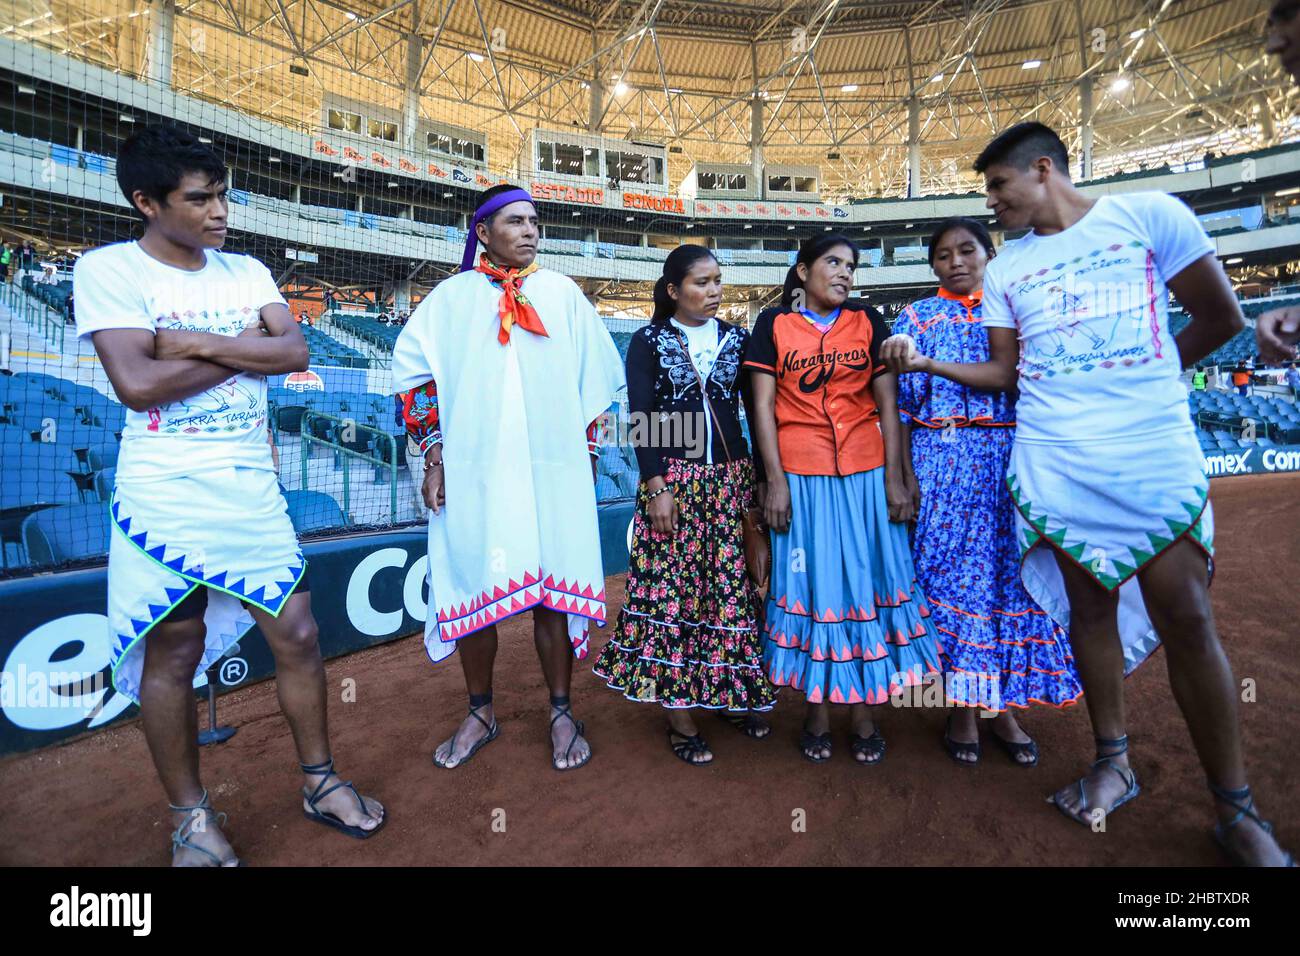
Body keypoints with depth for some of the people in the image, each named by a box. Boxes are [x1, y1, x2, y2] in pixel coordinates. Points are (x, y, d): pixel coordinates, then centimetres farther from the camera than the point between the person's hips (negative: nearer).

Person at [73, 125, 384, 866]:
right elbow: (137, 384, -16)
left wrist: (196, 342, -13)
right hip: (166, 497, -3)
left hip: (254, 491, 4)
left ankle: (319, 782, 25)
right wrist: (246, 343, -8)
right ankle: (191, 816, 28)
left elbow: (296, 353, -4)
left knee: (297, 635, 6)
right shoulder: (108, 270, -3)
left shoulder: (248, 272, 10)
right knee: (172, 654, 8)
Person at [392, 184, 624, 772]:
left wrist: (588, 455, 6)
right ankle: (480, 713, 25)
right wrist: (433, 456, 0)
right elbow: (414, 370, 8)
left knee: (553, 591, 2)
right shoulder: (453, 295, 11)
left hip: (554, 472, 0)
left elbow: (595, 379, 12)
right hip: (474, 474, 1)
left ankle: (561, 711, 20)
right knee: (473, 590, 6)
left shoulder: (564, 294, 12)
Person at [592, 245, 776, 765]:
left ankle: (738, 693, 22)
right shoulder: (648, 342, 3)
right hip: (673, 479, -2)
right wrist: (657, 486, -12)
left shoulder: (738, 339, 11)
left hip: (732, 479, 3)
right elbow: (640, 418, -4)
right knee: (672, 588, -2)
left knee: (733, 586, 4)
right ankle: (679, 712, 11)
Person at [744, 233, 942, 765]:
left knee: (866, 584, 5)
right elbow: (763, 405, 0)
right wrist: (775, 481, -7)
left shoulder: (868, 321, 10)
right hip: (799, 476, -2)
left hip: (865, 474, 2)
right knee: (809, 586, 5)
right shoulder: (774, 323, 5)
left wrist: (894, 477, -1)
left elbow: (887, 403, 7)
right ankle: (816, 714, 19)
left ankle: (865, 716, 20)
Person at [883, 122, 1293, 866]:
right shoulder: (1003, 272, 12)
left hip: (1159, 456, -2)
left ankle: (1239, 811, 14)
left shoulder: (1151, 215, 3)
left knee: (1188, 621, -1)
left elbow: (1222, 318, 6)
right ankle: (1114, 763, 24)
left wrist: (1145, 379, 10)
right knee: (1090, 609, 8)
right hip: (1055, 467, 3)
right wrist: (924, 362, 2)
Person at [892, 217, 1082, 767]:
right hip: (943, 463, -2)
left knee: (1010, 574, 3)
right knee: (952, 574, 0)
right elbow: (901, 404, 1)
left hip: (1011, 463, 2)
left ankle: (1001, 706, 18)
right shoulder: (918, 319, 7)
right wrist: (906, 475, -7)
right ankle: (962, 708, 13)